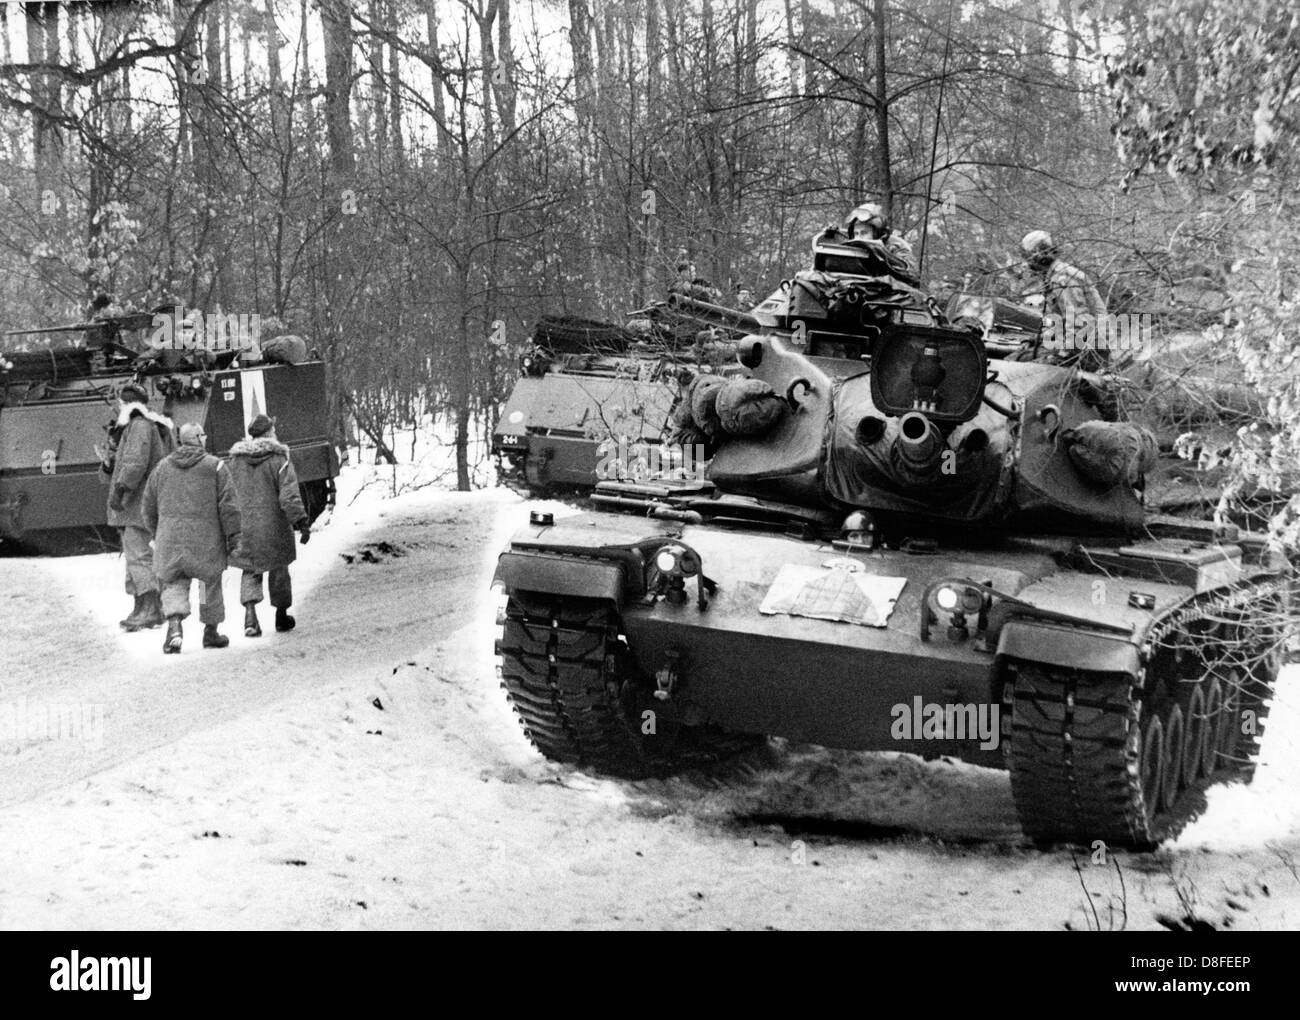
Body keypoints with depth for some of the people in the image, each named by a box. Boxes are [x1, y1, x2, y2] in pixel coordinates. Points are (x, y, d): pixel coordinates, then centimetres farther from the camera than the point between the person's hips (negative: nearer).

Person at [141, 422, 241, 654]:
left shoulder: (162, 468, 10)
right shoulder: (215, 467, -2)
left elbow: (149, 509, 16)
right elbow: (229, 506, -6)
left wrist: (157, 536, 28)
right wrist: (233, 537, -1)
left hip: (170, 539, 2)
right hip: (206, 539, -2)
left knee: (174, 584, 7)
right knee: (210, 583, 12)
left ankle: (174, 625, -17)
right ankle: (211, 632, 22)